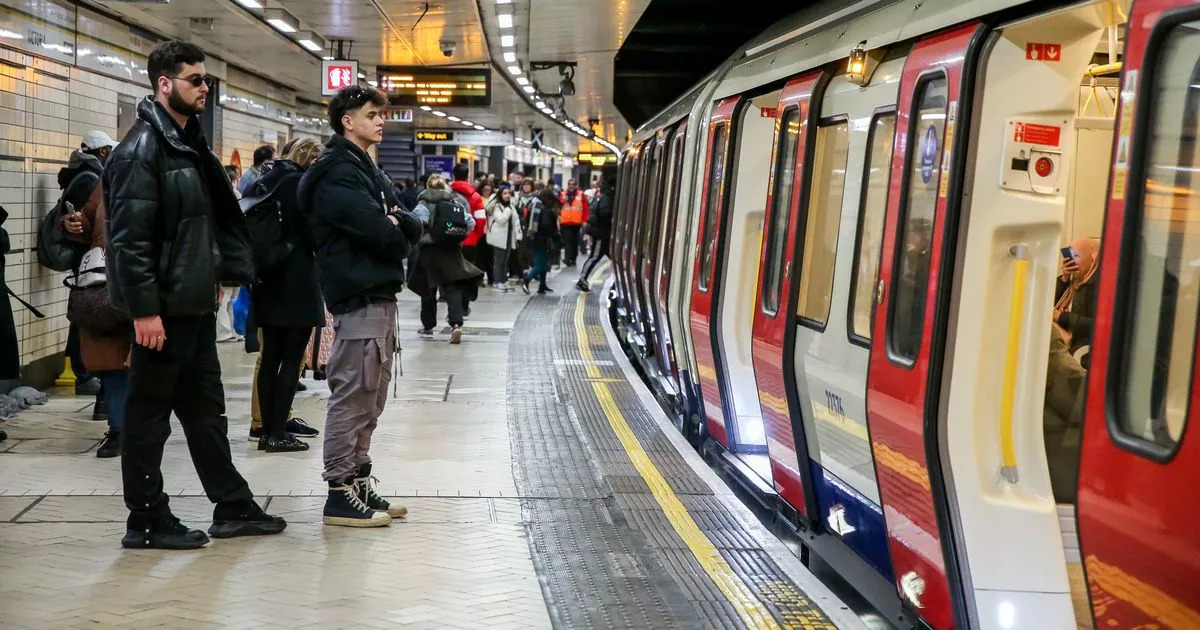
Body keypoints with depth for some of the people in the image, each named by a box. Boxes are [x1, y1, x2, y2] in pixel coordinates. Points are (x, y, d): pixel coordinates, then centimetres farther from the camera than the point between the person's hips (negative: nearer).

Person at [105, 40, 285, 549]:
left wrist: (227, 272, 12)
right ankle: (147, 521, 11)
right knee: (149, 414, 2)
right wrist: (144, 308, -23)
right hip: (163, 307, -9)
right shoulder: (142, 148, -14)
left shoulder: (190, 144, 15)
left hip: (196, 304, 9)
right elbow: (129, 236, -20)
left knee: (206, 410, 15)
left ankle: (233, 507, 23)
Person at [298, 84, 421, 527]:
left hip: (378, 296, 10)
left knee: (369, 400, 14)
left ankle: (359, 483, 21)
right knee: (352, 397, -6)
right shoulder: (337, 172, -10)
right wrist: (396, 234, 1)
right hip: (359, 297, -10)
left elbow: (409, 228, 14)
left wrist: (396, 225, -7)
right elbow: (380, 231, -20)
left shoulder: (362, 169, 21)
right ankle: (341, 493, 0)